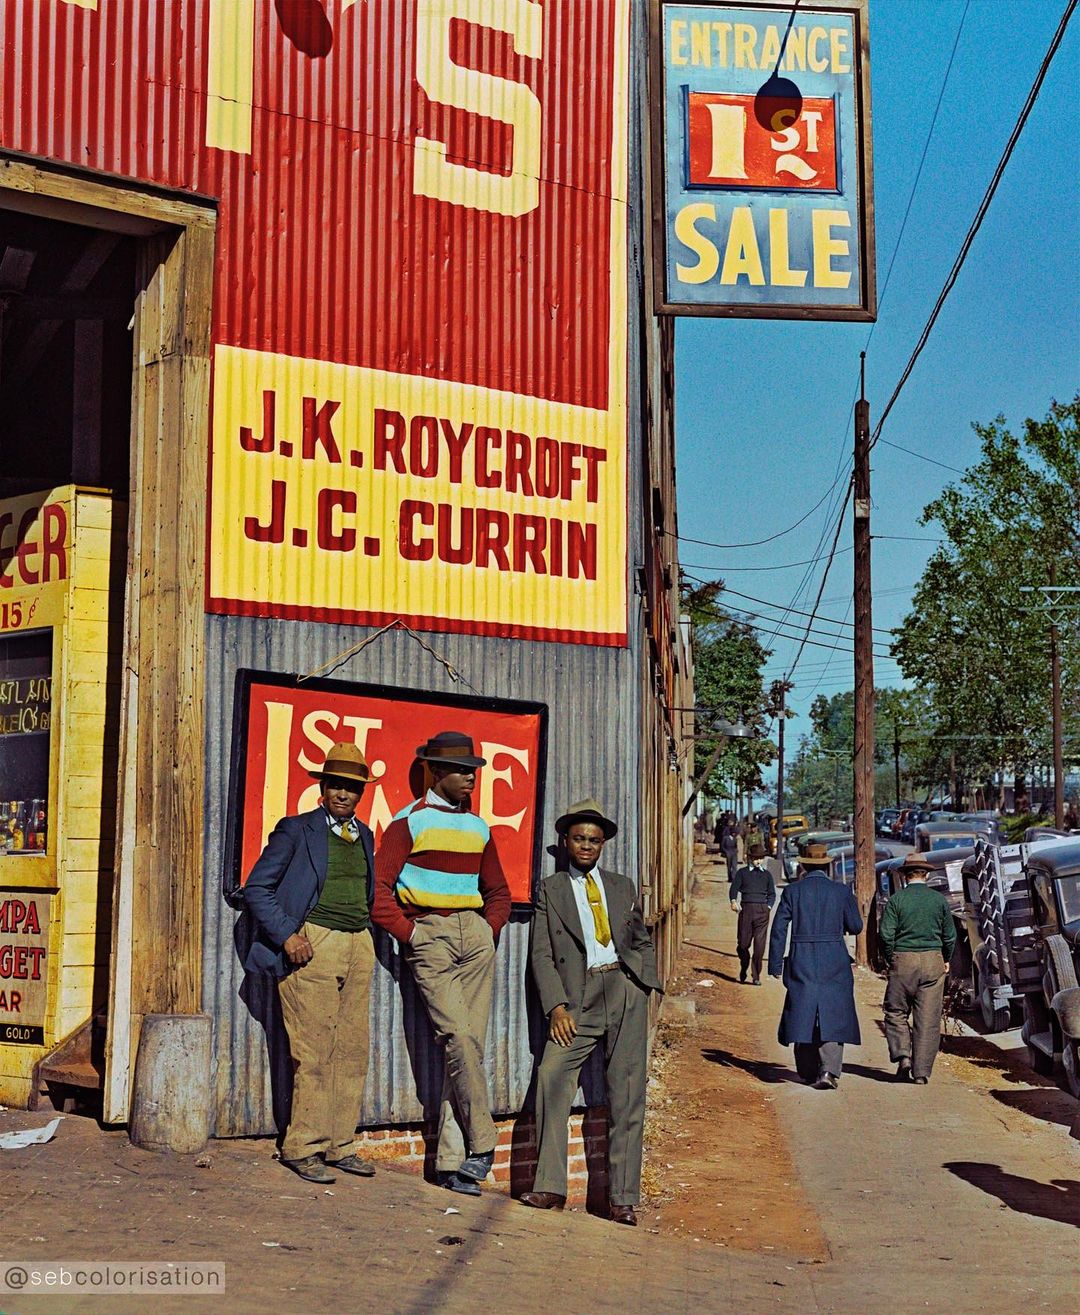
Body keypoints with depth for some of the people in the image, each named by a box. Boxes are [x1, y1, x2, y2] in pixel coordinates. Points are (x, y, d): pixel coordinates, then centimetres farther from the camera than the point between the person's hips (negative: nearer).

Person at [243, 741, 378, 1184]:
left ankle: (339, 1145, 12)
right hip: (314, 945, -6)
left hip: (359, 946, 6)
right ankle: (303, 1148, 2)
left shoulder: (364, 836, 17)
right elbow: (256, 888, -1)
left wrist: (366, 931, 10)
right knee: (314, 1052, -7)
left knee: (352, 1051, 5)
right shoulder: (296, 830, 0)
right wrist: (288, 936, -10)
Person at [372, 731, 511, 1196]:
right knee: (457, 1036, -18)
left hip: (475, 935, 5)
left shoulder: (478, 827, 17)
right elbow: (377, 887, -6)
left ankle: (451, 1159, 1)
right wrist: (409, 933, -9)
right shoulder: (410, 821, 1)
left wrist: (488, 930, 12)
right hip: (429, 935, -5)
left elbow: (498, 892, 28)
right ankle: (481, 1145, -10)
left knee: (470, 1042, -1)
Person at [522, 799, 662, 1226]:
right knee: (551, 1076, -19)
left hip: (625, 989, 2)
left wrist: (646, 983, 4)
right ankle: (550, 1187, -12)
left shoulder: (621, 886, 19)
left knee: (626, 1091, -2)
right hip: (579, 997, -2)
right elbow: (541, 954, 4)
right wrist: (557, 1007, -8)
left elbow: (642, 941, 22)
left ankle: (622, 1198, 1)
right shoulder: (550, 889, 11)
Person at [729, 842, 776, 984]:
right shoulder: (742, 872, 10)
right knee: (743, 942, 0)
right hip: (746, 909, -1)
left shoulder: (767, 874, 15)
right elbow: (734, 888, 4)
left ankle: (756, 975, -2)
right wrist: (733, 901, -15)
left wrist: (768, 907, 3)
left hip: (762, 910, 1)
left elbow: (772, 893, 19)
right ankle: (743, 968, 26)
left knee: (760, 944, -7)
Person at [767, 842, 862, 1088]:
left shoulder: (792, 891, -1)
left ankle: (808, 1071, 18)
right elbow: (855, 927, 3)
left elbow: (778, 929, -2)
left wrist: (775, 964, 3)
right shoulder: (841, 891, -2)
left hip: (801, 962, 1)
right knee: (833, 1015, 3)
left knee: (803, 1014, 11)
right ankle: (829, 1069, -12)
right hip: (834, 962, -1)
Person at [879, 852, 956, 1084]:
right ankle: (922, 1071, 3)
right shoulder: (939, 900, 4)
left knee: (896, 1012, 12)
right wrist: (946, 961, 22)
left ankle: (902, 1055, -8)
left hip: (903, 961, -2)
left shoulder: (896, 900, -3)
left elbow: (886, 934, -8)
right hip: (933, 961, 2)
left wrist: (890, 959, 7)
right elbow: (950, 935, 7)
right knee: (928, 1018, 4)